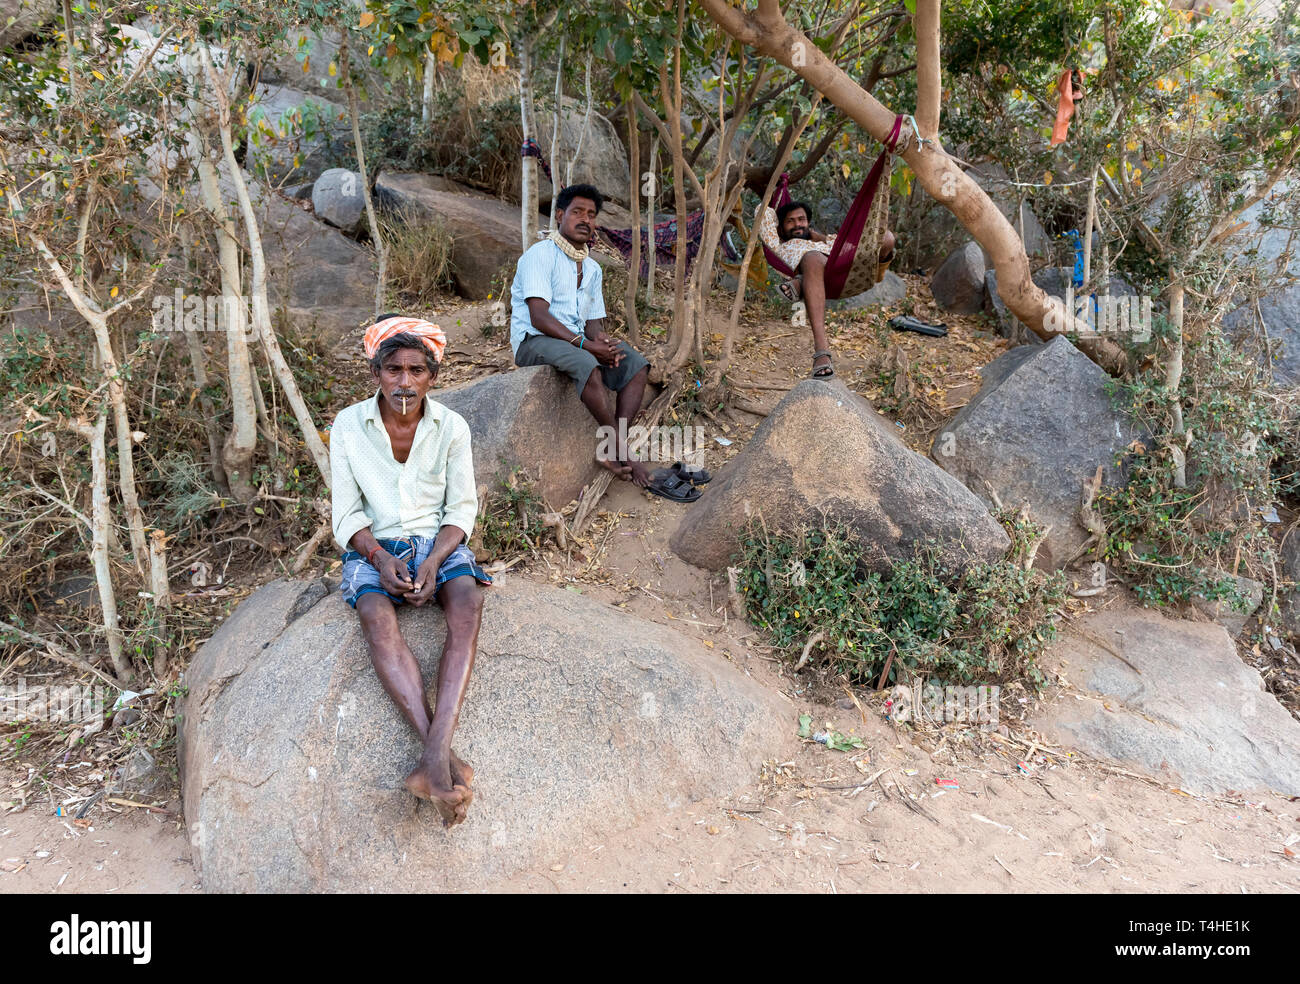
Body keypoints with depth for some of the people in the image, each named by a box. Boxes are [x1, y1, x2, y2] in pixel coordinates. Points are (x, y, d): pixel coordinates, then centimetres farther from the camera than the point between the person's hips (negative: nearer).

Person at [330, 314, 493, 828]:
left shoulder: (451, 427, -2)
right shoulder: (349, 426, -4)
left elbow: (462, 508, 1)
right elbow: (347, 515, 0)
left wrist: (433, 562, -17)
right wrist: (381, 558, -19)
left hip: (439, 542, 1)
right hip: (373, 548, 0)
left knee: (468, 602, -33)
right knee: (376, 615, -34)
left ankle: (433, 759, -44)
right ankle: (446, 758, -43)